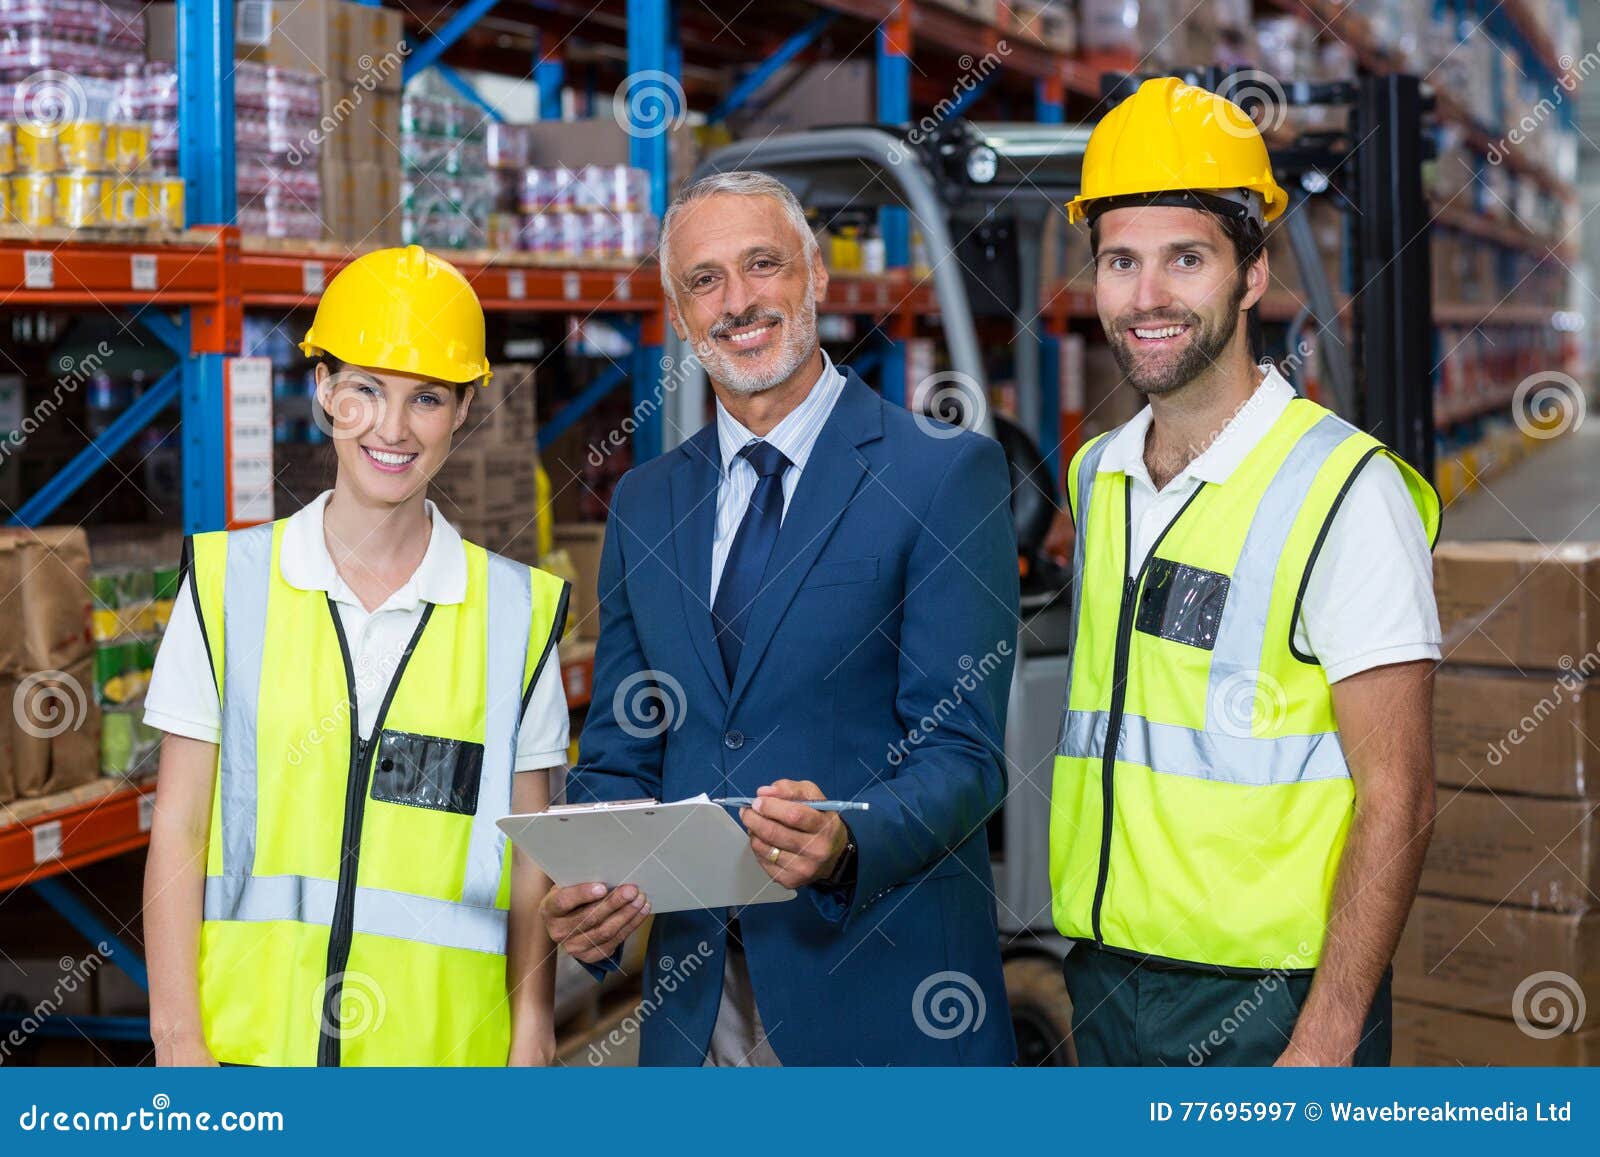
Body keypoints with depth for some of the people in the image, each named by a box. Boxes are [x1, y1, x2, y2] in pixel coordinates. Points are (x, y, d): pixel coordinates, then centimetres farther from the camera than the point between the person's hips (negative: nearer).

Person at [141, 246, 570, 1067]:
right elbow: (178, 834, 3)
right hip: (247, 1039, 0)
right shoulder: (228, 582, 3)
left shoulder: (518, 611, 4)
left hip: (443, 1044, 0)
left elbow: (530, 866, 5)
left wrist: (531, 1046, -2)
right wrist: (177, 1039, -3)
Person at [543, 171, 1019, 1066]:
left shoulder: (950, 473, -6)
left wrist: (847, 843, -30)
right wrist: (585, 891, -8)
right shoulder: (644, 503, 11)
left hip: (882, 997, -4)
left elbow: (962, 749, -11)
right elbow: (620, 754, 11)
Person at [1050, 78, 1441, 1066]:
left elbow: (1397, 796, -15)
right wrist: (1092, 970, 11)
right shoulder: (1094, 477, 7)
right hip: (1104, 981, 6)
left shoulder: (1345, 491, -13)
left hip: (1268, 1007, -6)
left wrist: (1324, 1046, -20)